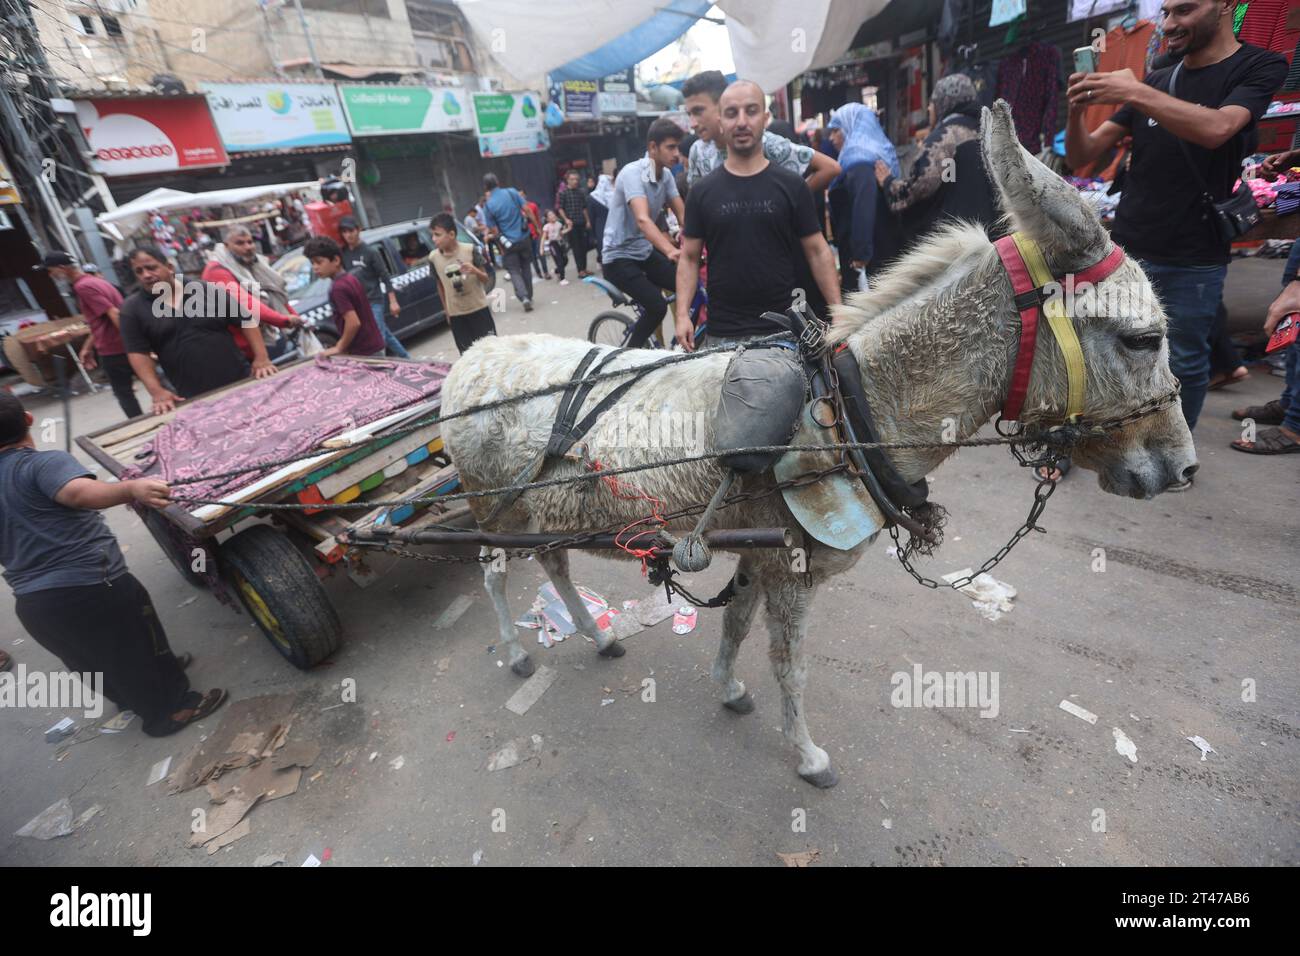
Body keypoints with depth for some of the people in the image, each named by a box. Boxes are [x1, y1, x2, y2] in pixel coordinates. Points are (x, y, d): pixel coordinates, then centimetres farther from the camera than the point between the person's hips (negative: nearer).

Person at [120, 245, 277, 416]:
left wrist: (261, 358, -12)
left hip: (240, 381, 0)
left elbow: (246, 320, 1)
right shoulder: (132, 308, 4)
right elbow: (138, 352, 0)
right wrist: (156, 392, -12)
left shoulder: (207, 290, 2)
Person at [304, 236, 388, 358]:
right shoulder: (351, 278, 10)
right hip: (375, 345, 9)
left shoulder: (338, 287, -17)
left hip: (363, 352, -9)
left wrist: (340, 347, -12)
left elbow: (354, 323, -24)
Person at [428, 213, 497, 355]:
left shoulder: (470, 250, -11)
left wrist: (474, 271, -26)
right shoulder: (433, 257, -4)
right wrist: (446, 311, 13)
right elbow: (440, 285, 10)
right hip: (456, 315, 2)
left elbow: (485, 278, -4)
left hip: (479, 309, -2)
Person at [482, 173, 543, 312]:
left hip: (509, 243, -2)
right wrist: (538, 227, 5)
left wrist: (501, 248, 5)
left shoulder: (487, 206, -8)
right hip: (524, 237, 2)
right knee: (525, 267, 18)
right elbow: (527, 211, -4)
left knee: (514, 272, 6)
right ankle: (529, 296, 23)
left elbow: (495, 231, -5)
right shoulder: (512, 192, -3)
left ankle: (524, 297, -14)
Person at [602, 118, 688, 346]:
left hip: (645, 251, 7)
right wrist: (671, 251, -52)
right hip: (619, 256, -7)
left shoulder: (666, 174, 2)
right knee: (657, 306, -22)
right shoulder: (633, 173, -22)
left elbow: (683, 214, -4)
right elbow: (642, 219, -37)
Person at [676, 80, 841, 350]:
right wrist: (682, 314, -5)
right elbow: (689, 258, 7)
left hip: (782, 331, 0)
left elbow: (817, 251, 6)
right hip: (722, 334, 0)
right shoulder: (702, 191, 7)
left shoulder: (791, 185, 5)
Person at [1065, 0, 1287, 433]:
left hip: (1193, 261, -3)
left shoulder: (1260, 68, -1)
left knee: (1186, 364, 4)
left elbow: (1215, 129, -21)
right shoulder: (1153, 81, 11)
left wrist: (1135, 94, -25)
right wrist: (1077, 109, -13)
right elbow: (1080, 156, 6)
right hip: (1123, 251, 3)